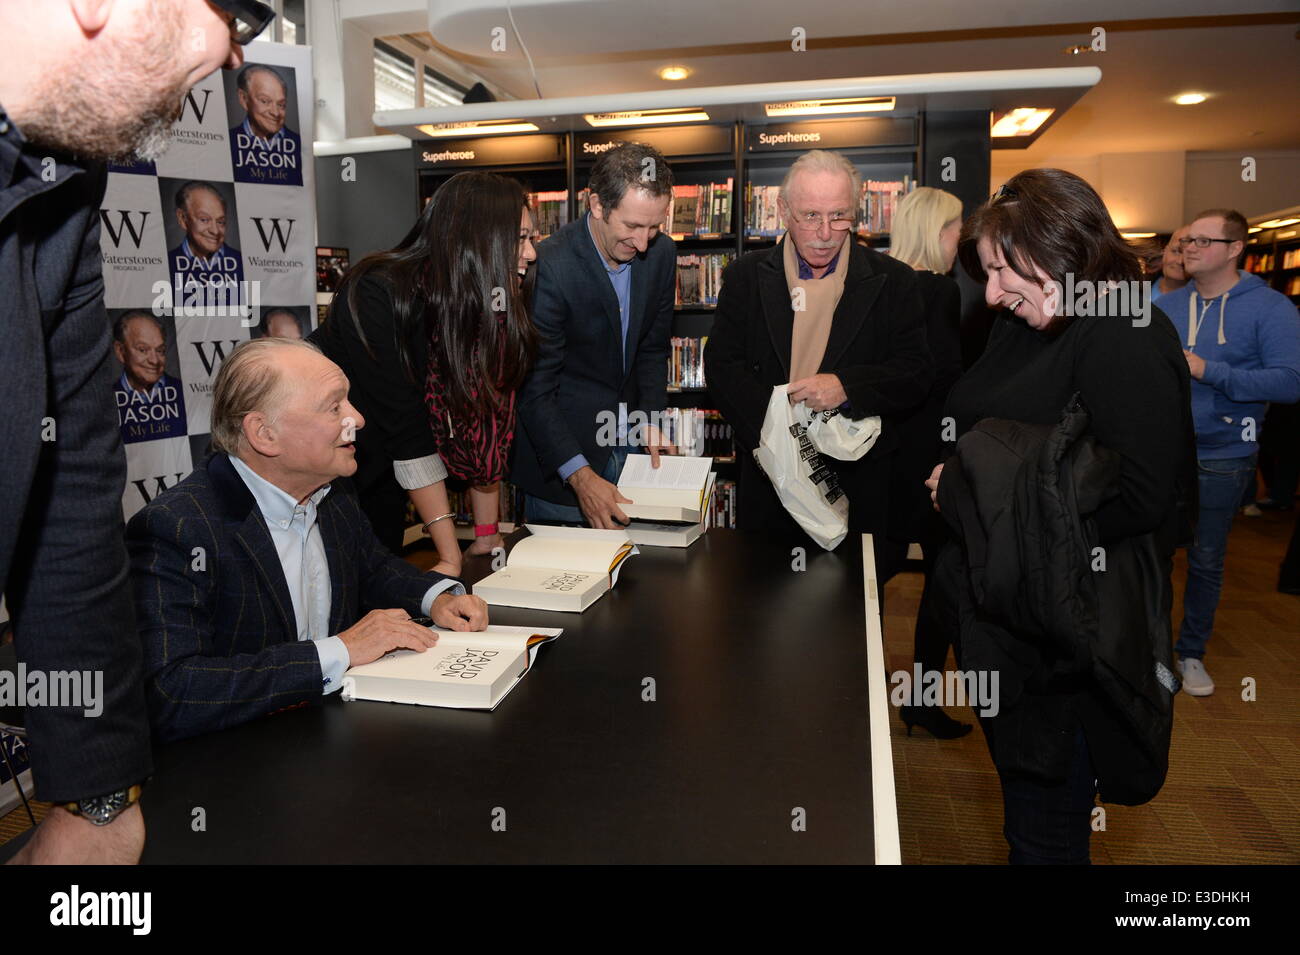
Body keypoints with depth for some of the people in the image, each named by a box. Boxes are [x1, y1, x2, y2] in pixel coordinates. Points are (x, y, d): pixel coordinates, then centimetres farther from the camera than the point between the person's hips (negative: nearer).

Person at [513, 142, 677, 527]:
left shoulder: (661, 253, -3)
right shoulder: (550, 265, -22)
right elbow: (535, 389, -21)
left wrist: (651, 418, -3)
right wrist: (579, 475, -28)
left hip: (629, 442, 5)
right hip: (561, 444, -5)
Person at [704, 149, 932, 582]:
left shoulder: (893, 281, 0)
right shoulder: (746, 277, 2)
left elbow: (917, 373, -3)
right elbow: (722, 366, -3)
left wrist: (847, 386, -22)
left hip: (860, 483, 0)